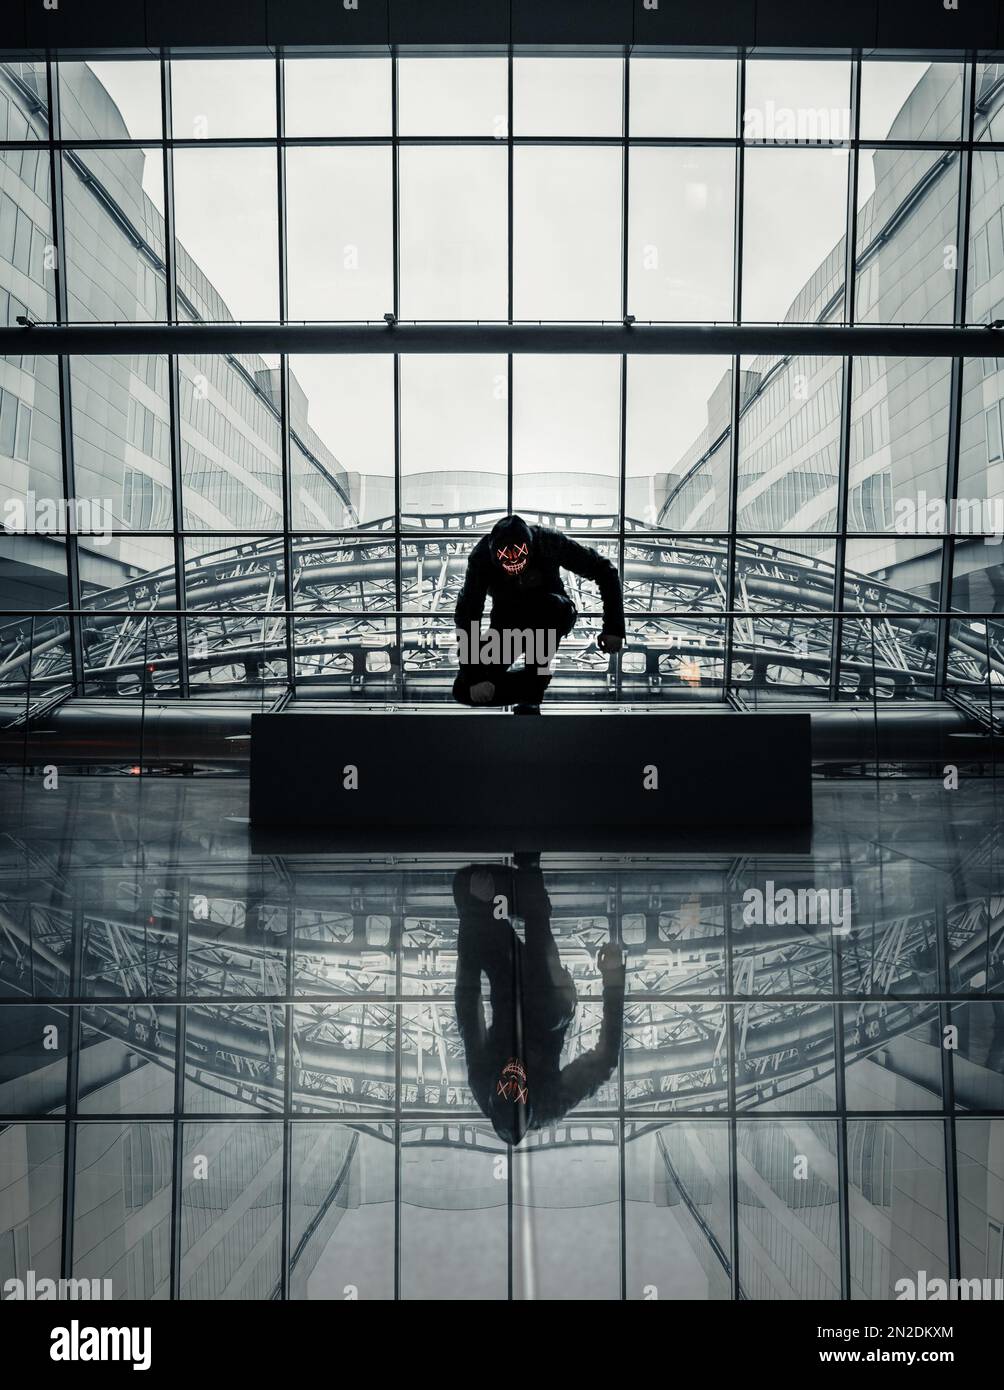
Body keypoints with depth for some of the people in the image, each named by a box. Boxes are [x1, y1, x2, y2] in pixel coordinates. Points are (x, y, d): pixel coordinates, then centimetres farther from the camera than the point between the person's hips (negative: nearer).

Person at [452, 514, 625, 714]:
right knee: (464, 690, -18)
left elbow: (604, 570, -18)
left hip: (550, 621, 0)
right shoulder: (482, 556, -27)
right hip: (507, 623, 0)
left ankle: (530, 698, -23)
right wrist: (475, 677, -34)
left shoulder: (550, 542, -28)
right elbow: (467, 615, -28)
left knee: (551, 606, -39)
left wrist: (614, 628, -23)